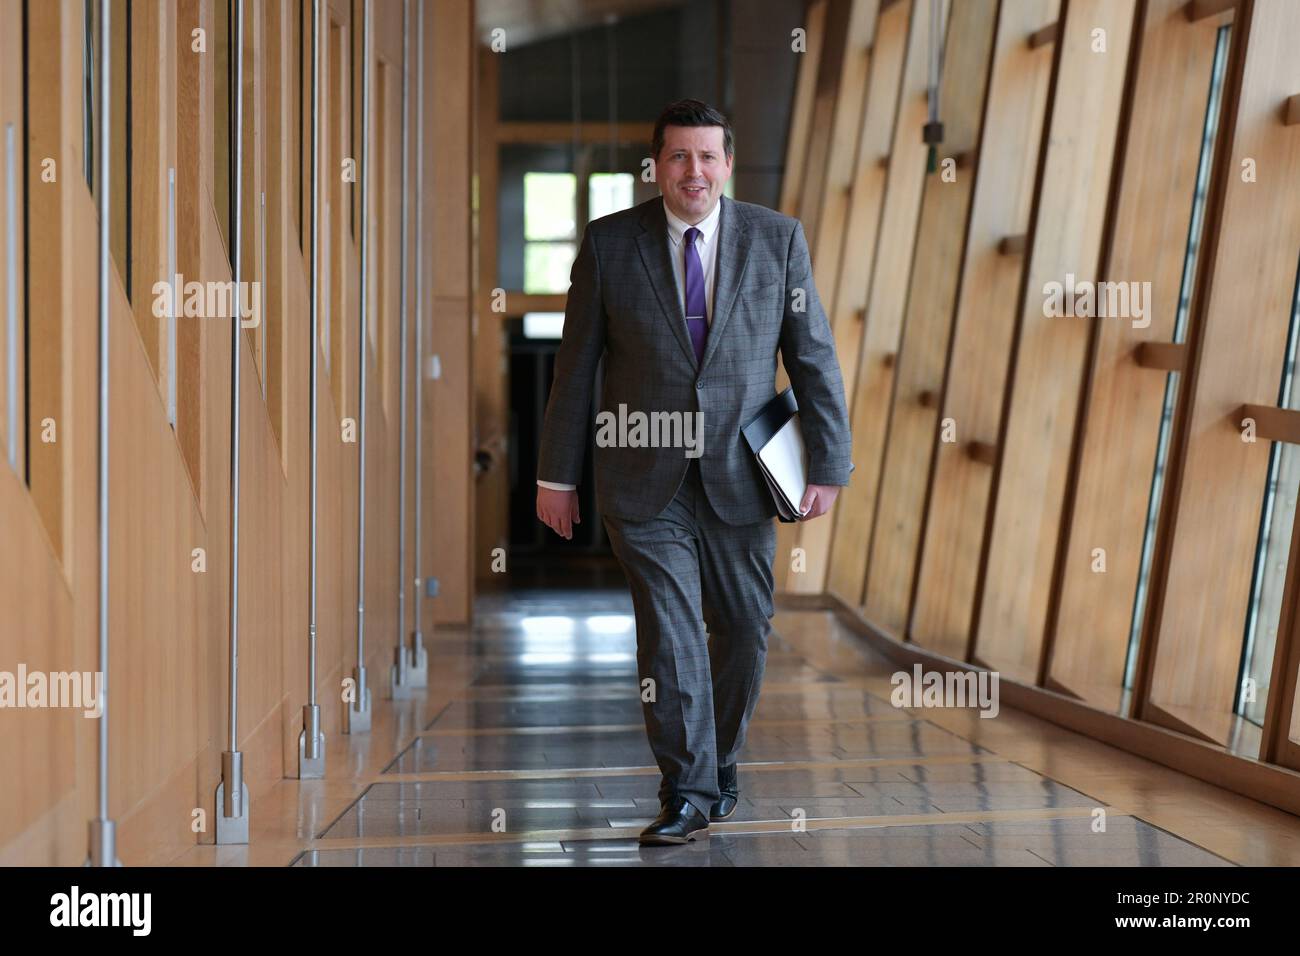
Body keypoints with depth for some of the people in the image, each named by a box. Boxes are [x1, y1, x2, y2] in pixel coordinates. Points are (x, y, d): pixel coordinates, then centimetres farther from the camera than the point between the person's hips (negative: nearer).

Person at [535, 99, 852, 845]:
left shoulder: (778, 238, 1)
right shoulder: (609, 243, -1)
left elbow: (815, 357, 2)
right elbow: (577, 363, 2)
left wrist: (828, 466, -3)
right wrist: (558, 474, 2)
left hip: (740, 476, 2)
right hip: (645, 478, -1)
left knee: (745, 629, 10)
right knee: (668, 631, -6)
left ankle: (720, 764, 33)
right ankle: (688, 793, 4)